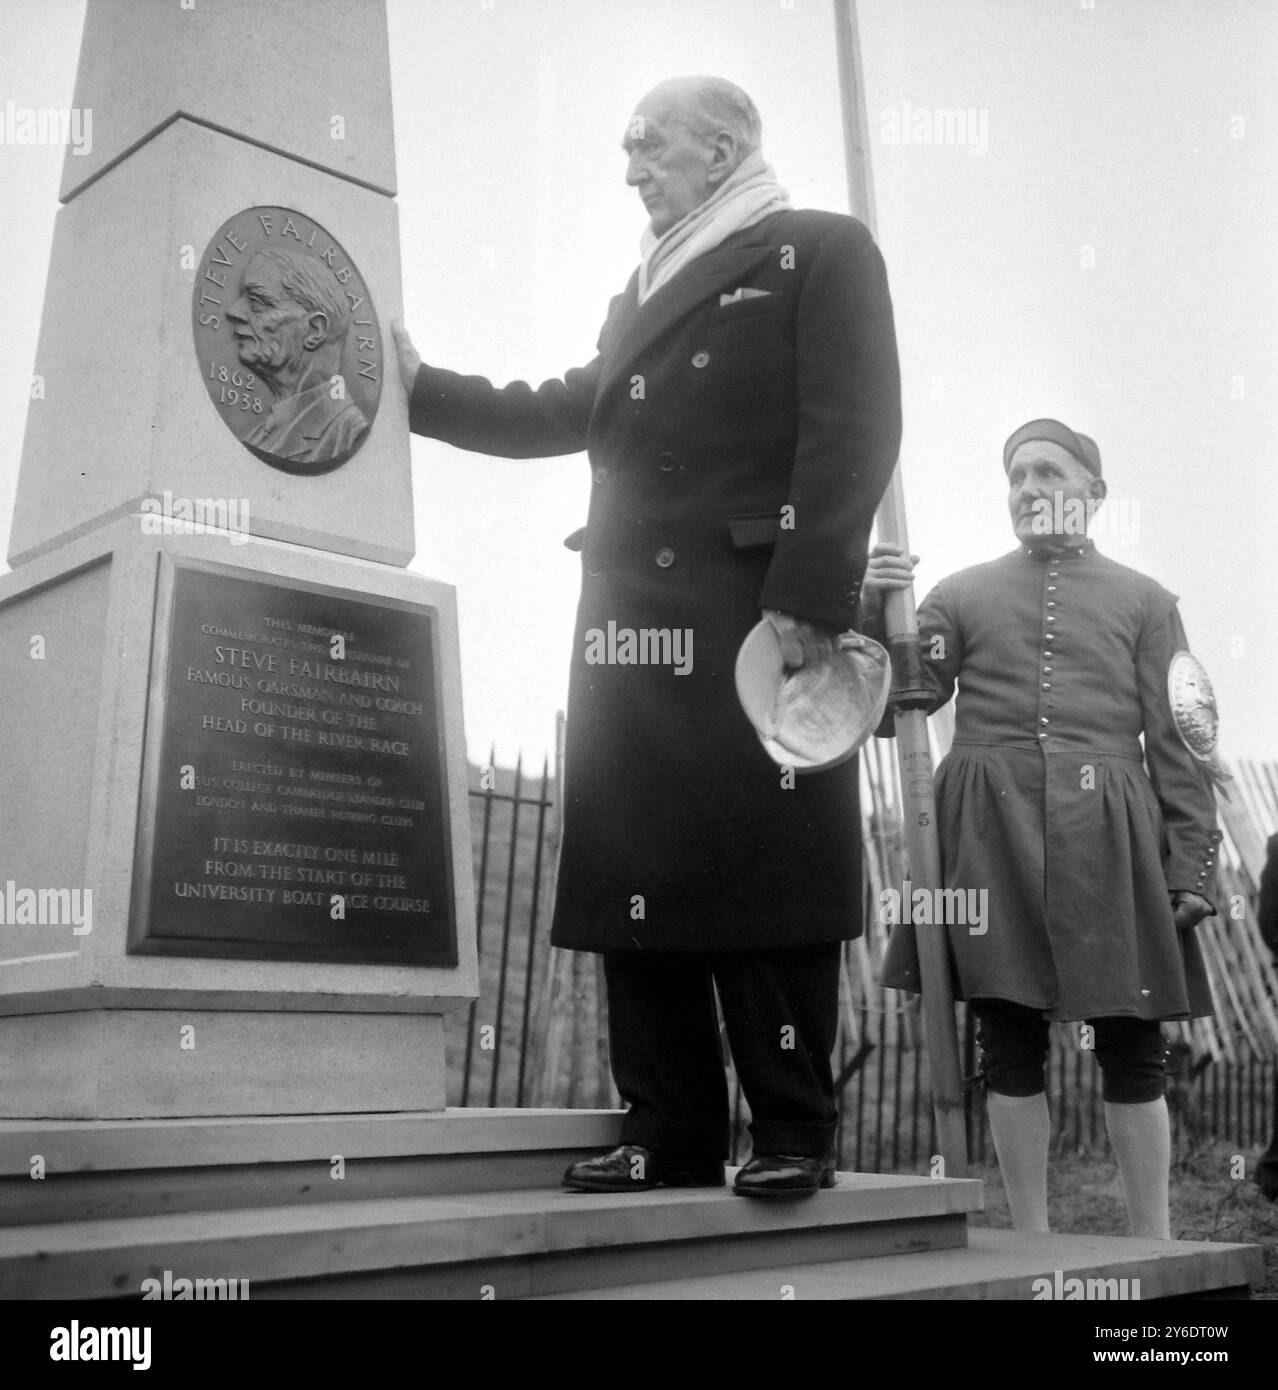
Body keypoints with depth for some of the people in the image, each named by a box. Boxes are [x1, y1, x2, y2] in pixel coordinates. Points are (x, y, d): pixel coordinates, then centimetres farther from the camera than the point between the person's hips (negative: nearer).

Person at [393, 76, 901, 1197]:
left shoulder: (822, 252, 5)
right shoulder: (643, 288, 27)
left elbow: (855, 429, -8)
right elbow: (568, 415, 23)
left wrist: (812, 594, -17)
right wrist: (424, 387, 16)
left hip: (760, 617, -6)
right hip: (633, 621, 7)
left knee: (766, 880, -5)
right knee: (641, 878, 3)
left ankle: (794, 1135, 5)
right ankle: (671, 1134, 10)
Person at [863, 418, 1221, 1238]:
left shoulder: (1143, 601, 10)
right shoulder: (963, 594, 13)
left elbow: (1177, 744, 7)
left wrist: (1192, 868, -1)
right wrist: (881, 609, -11)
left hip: (1107, 841, -1)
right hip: (992, 836, 1)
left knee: (1131, 1043, 3)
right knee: (1009, 1039, 5)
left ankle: (1154, 1241, 17)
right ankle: (1030, 1239, 18)